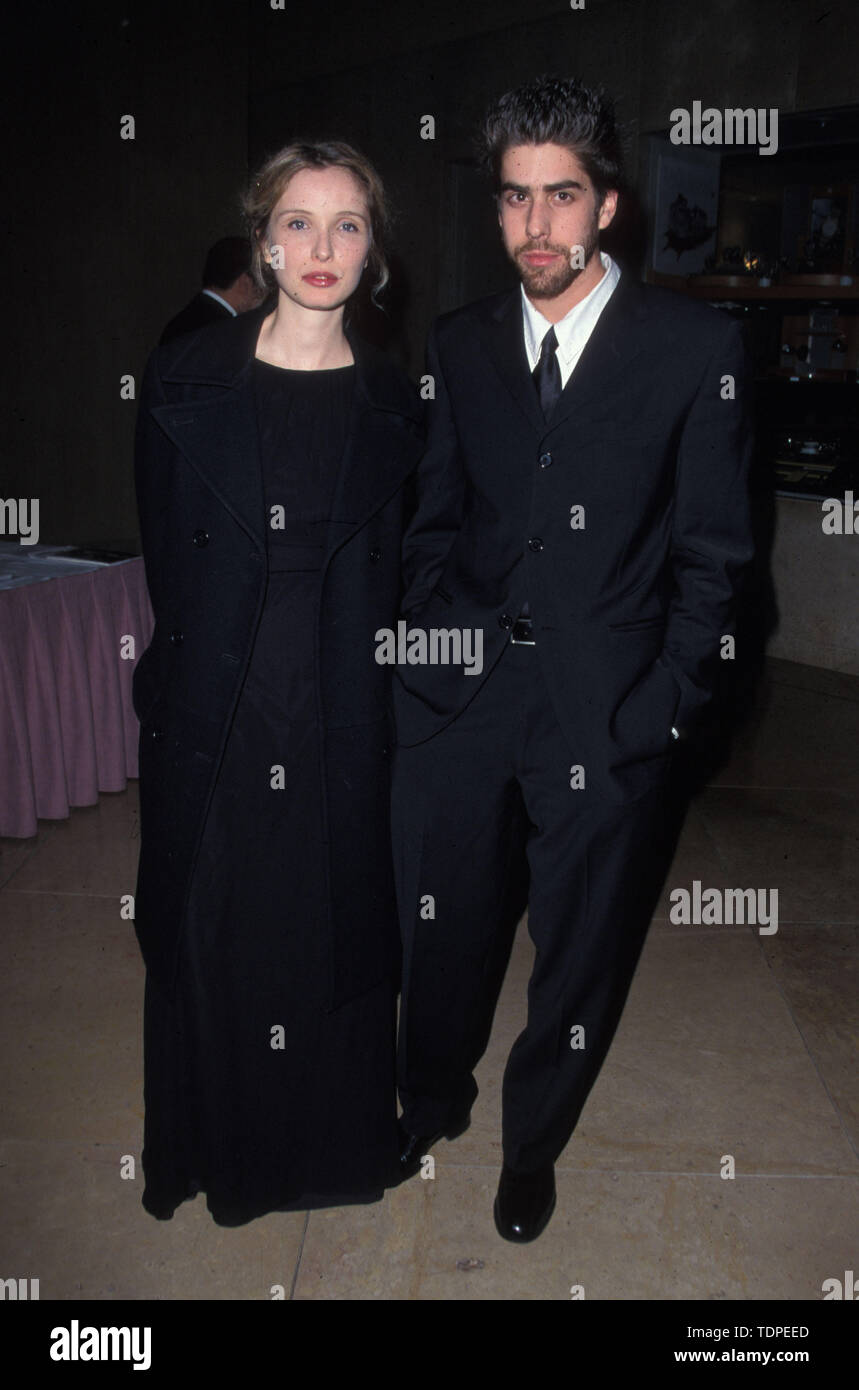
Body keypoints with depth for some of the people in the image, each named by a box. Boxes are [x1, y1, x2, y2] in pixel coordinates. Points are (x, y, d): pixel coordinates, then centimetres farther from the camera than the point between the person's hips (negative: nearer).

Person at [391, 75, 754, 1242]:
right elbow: (434, 519, 12)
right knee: (444, 926, 15)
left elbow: (711, 555, -4)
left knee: (581, 949, 13)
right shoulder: (459, 344, 6)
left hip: (605, 713, -2)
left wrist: (667, 708, -8)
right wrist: (427, 644, 2)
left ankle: (533, 1142, 40)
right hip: (458, 702, 3)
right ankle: (433, 1101, 44)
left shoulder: (698, 348, -5)